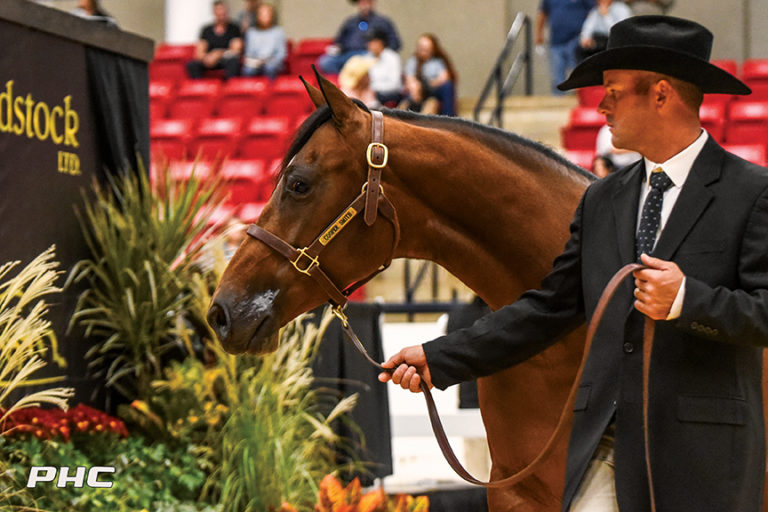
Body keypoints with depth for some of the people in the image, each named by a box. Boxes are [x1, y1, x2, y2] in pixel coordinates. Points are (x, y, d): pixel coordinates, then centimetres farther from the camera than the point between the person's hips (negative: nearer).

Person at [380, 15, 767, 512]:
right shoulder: (602, 201, 15)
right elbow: (546, 311, 17)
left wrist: (687, 299, -26)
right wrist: (440, 359, 12)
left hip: (704, 453, -5)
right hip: (608, 448, 5)